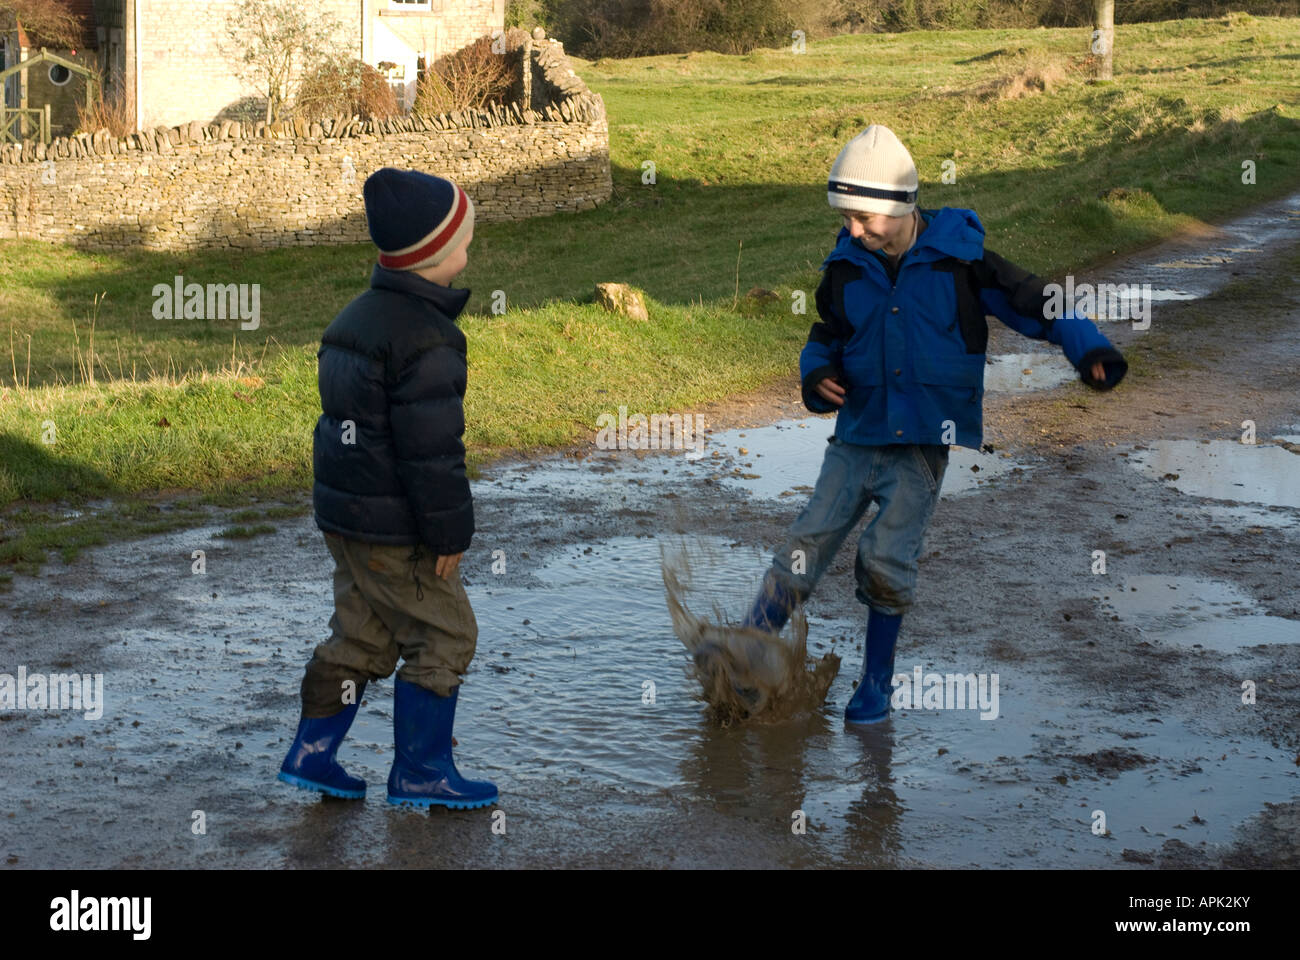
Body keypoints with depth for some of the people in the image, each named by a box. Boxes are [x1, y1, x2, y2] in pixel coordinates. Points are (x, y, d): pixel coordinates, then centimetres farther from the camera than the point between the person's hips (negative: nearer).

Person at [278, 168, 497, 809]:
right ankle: (420, 770, 9)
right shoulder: (426, 340, -21)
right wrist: (450, 533, -14)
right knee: (443, 635, 2)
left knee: (361, 633, 18)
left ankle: (311, 752, 22)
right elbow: (431, 449, -22)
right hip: (393, 526, -9)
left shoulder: (353, 318, 11)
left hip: (344, 513, 9)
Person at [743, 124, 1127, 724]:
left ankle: (877, 681, 6)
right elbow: (825, 338, 17)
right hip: (856, 437, 3)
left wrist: (1091, 351, -20)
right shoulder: (846, 267, 3)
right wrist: (817, 375, -5)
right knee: (804, 551, -4)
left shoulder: (959, 259, -9)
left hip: (925, 443, -3)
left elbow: (1041, 307, -4)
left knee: (887, 557, -15)